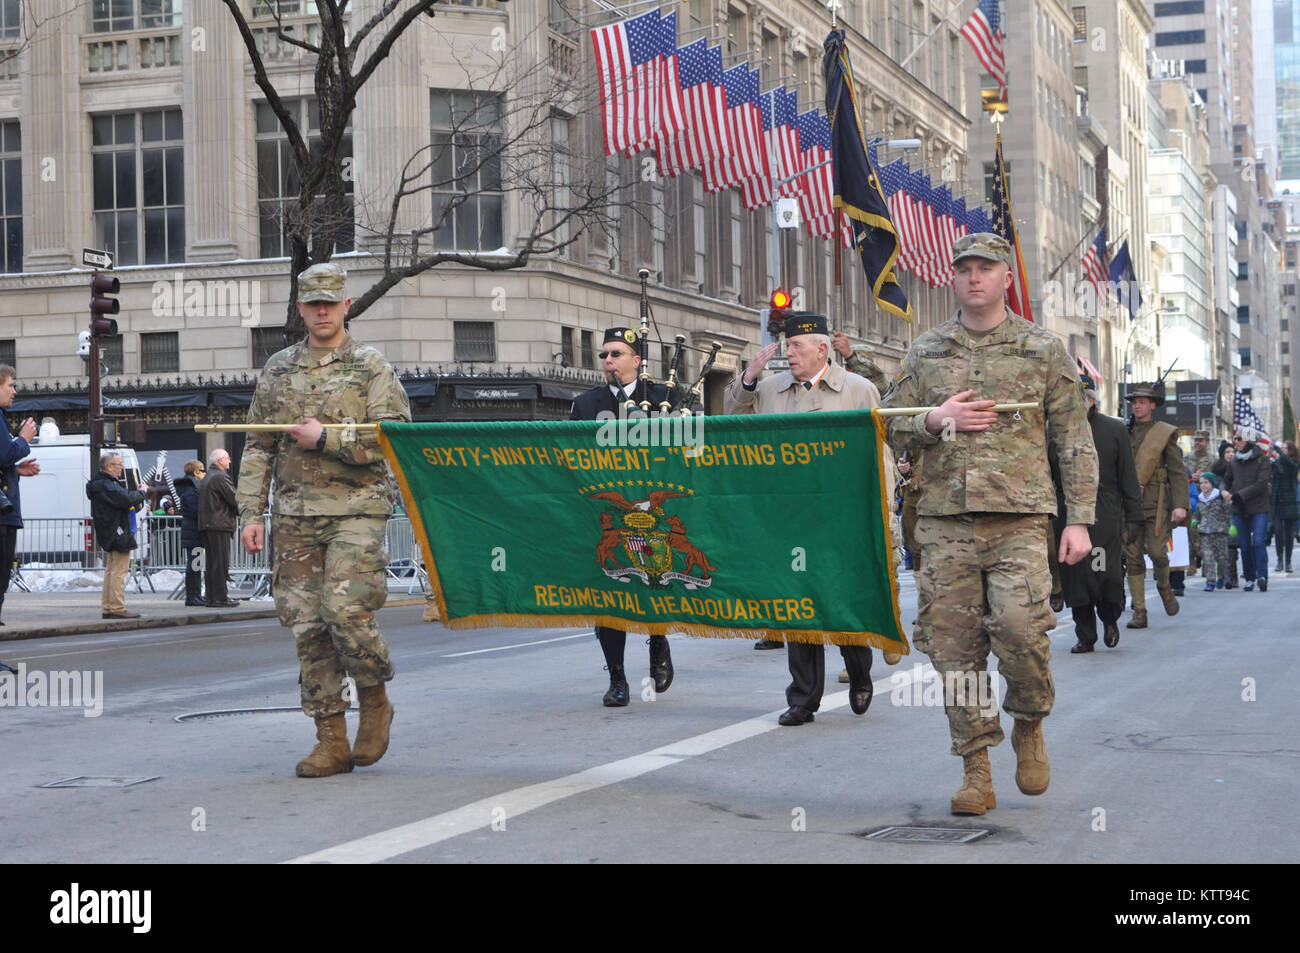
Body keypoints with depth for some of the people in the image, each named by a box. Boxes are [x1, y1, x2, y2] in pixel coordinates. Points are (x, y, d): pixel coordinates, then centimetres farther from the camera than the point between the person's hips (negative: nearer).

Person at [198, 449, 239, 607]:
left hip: (207, 525, 10)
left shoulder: (207, 478, 21)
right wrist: (239, 511, 6)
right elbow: (233, 498, -14)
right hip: (219, 524, -10)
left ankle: (212, 597, 14)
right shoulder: (220, 477, -11)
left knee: (211, 563, 11)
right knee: (220, 562, -8)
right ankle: (219, 598, -8)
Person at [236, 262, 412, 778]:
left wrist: (326, 438, -12)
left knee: (346, 609, -18)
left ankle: (375, 701, 9)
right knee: (307, 625, 0)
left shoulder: (371, 367, 3)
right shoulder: (277, 369, 14)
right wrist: (251, 513, 6)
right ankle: (332, 740, 7)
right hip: (295, 515, 4)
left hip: (356, 508, -4)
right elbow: (257, 447, 14)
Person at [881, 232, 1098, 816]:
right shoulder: (925, 352, 14)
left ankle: (1030, 726, 11)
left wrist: (1079, 519, 0)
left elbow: (1074, 440, 8)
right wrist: (936, 421, -5)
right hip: (945, 521, 2)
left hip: (1019, 517, -2)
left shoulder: (1042, 350, 9)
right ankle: (976, 772, 9)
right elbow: (890, 429, 16)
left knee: (1019, 629, -18)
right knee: (954, 647, 0)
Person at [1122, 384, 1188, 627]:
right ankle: (1139, 613, 2)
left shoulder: (1165, 433, 4)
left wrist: (1180, 505, -11)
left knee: (1157, 551, -12)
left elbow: (1178, 471, 0)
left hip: (1155, 502, -3)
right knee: (1132, 557, -2)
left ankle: (1164, 587, 21)